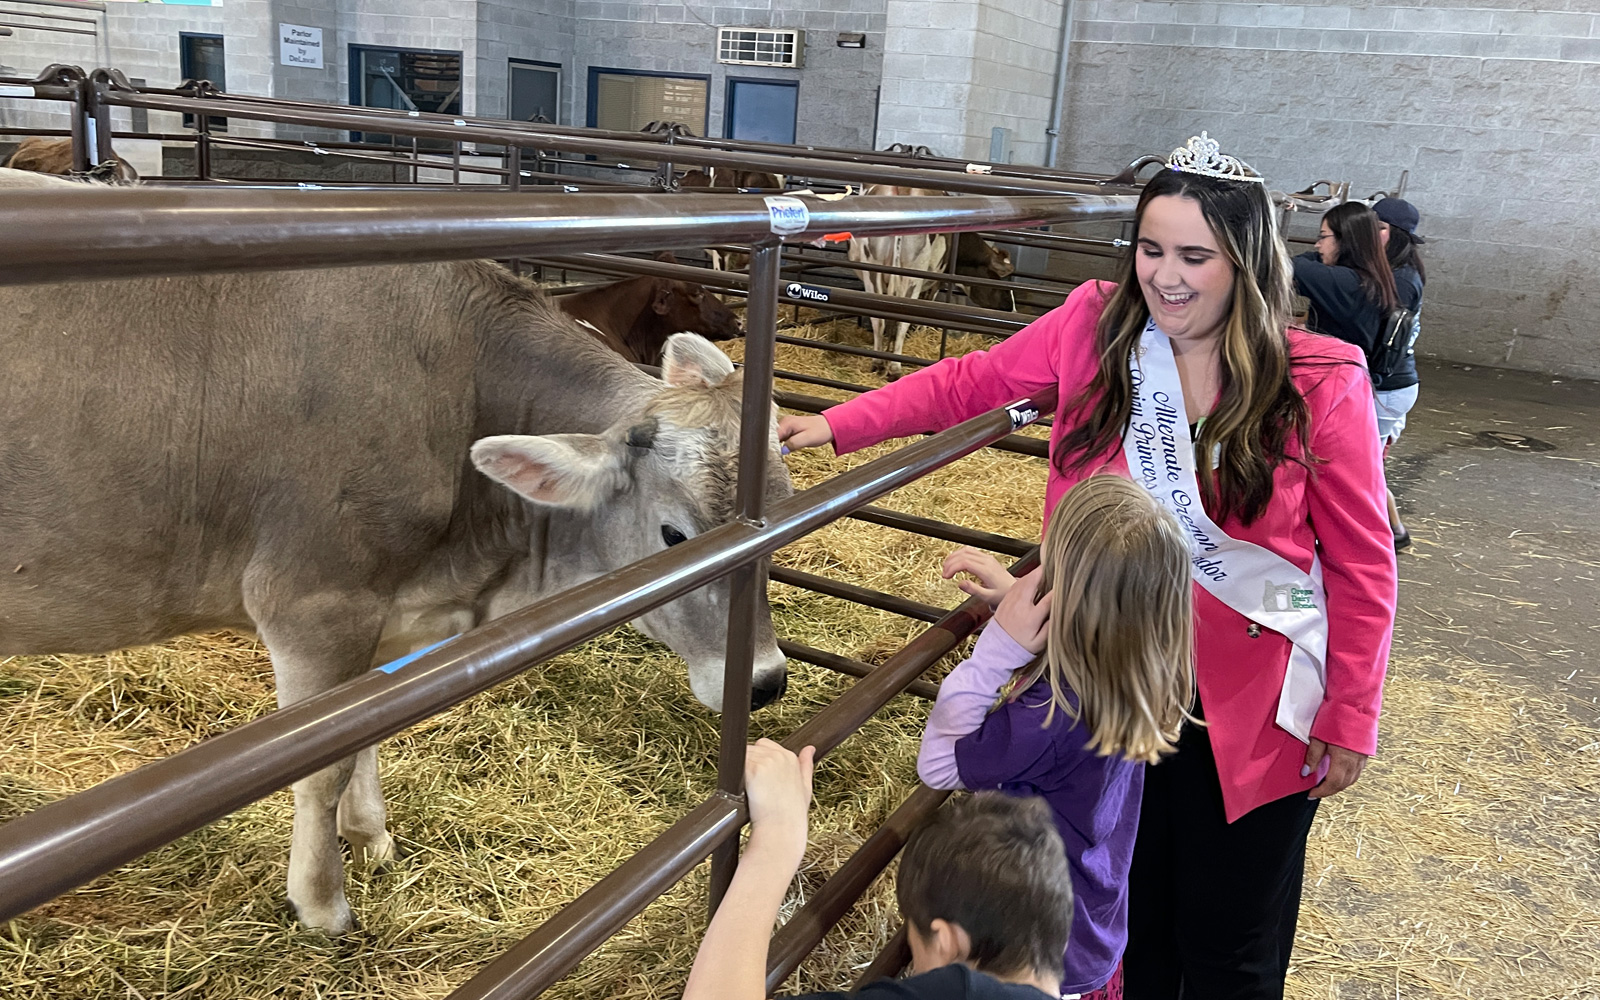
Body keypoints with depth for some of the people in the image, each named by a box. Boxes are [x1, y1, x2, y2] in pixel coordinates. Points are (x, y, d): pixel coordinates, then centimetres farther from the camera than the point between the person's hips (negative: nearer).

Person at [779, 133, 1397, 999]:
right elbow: (969, 383, 1)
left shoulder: (1322, 385, -14)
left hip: (1253, 713, -2)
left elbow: (1361, 564, -8)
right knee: (1132, 925, 21)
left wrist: (1350, 720, -5)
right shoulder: (1095, 326, -8)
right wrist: (839, 425, -7)